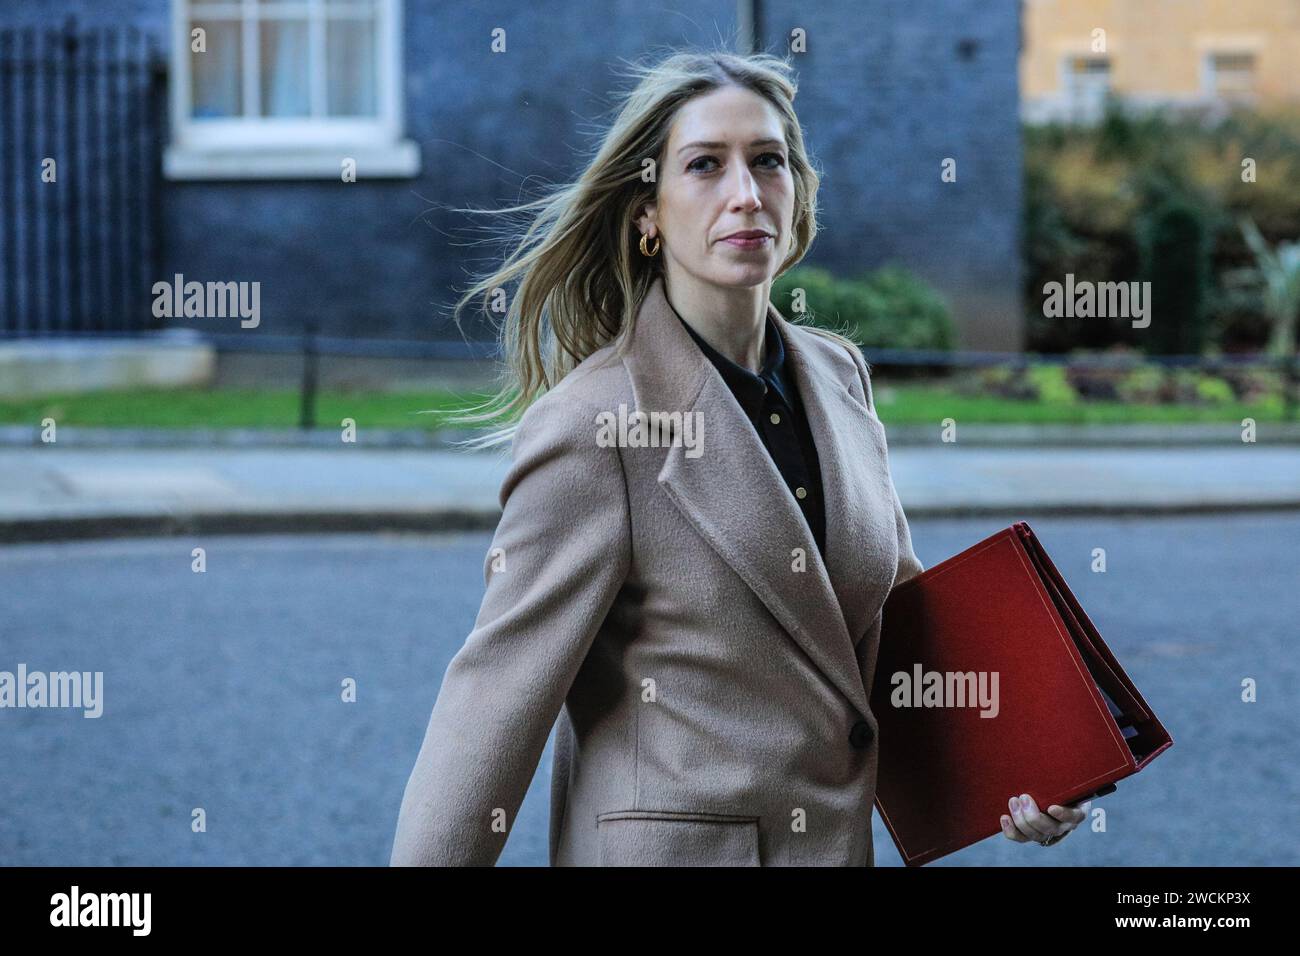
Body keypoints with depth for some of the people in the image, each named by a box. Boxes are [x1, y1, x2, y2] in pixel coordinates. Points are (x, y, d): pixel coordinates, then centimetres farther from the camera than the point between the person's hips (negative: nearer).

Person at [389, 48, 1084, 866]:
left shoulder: (838, 373, 2)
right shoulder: (592, 427, -18)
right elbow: (501, 690, -18)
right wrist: (427, 856, -18)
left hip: (838, 832, 7)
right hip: (672, 840, -6)